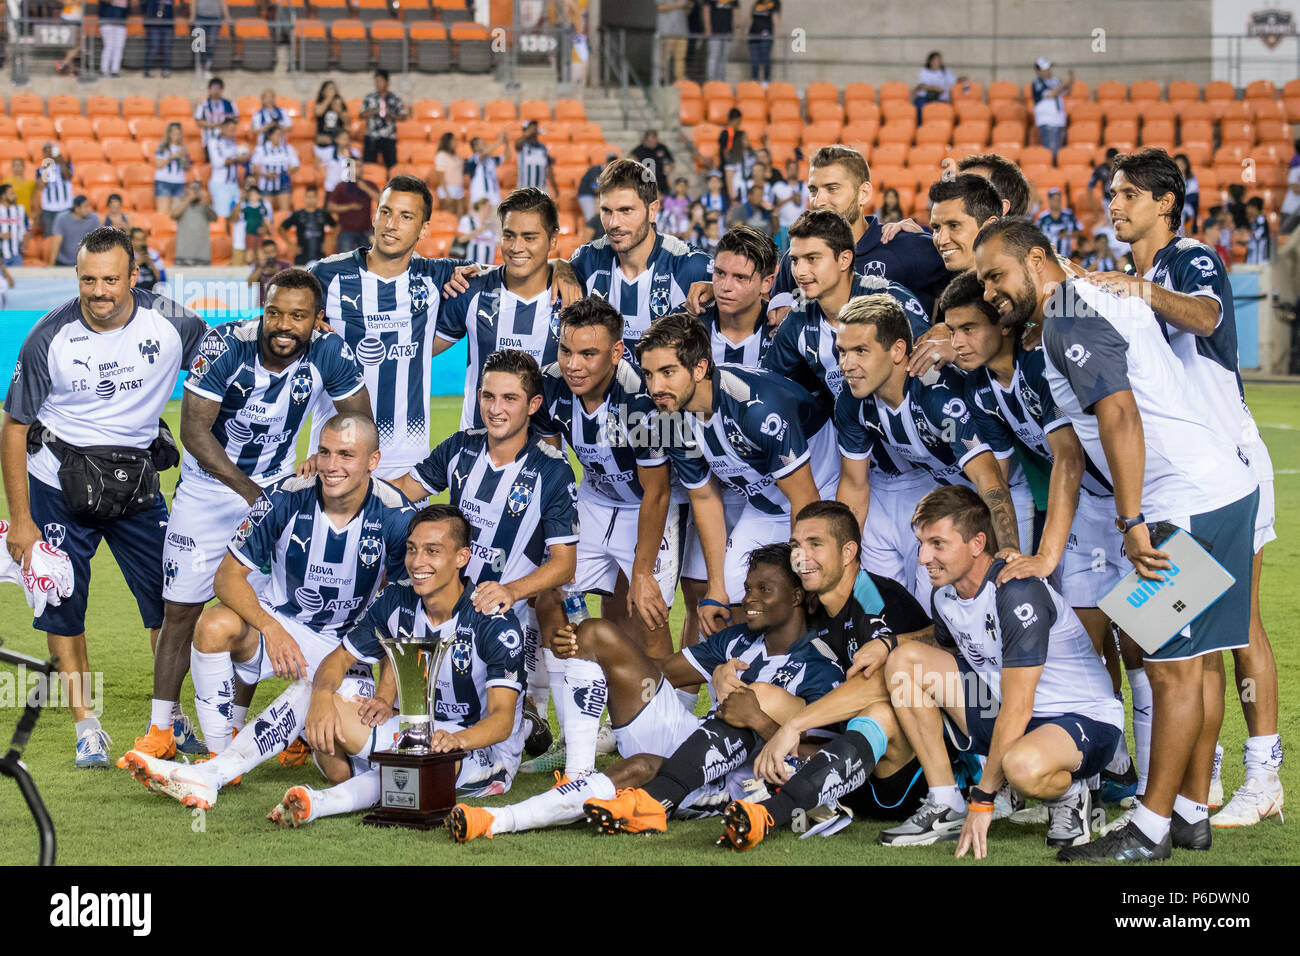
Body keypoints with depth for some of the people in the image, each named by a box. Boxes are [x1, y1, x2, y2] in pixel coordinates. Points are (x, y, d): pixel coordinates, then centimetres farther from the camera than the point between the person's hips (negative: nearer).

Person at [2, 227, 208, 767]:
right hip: (59, 483, -1)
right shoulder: (50, 338, -15)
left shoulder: (172, 324, -13)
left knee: (169, 601, 1)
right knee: (63, 606, -1)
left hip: (137, 482, 1)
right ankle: (86, 727, 11)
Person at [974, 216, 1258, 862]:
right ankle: (1192, 814, 19)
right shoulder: (1102, 297, 17)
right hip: (1228, 487, 10)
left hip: (1188, 504, -10)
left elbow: (1119, 413, -22)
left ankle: (1150, 830, -2)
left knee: (1171, 665, -6)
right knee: (1195, 658, 13)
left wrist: (1132, 522, -24)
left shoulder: (1067, 319, -12)